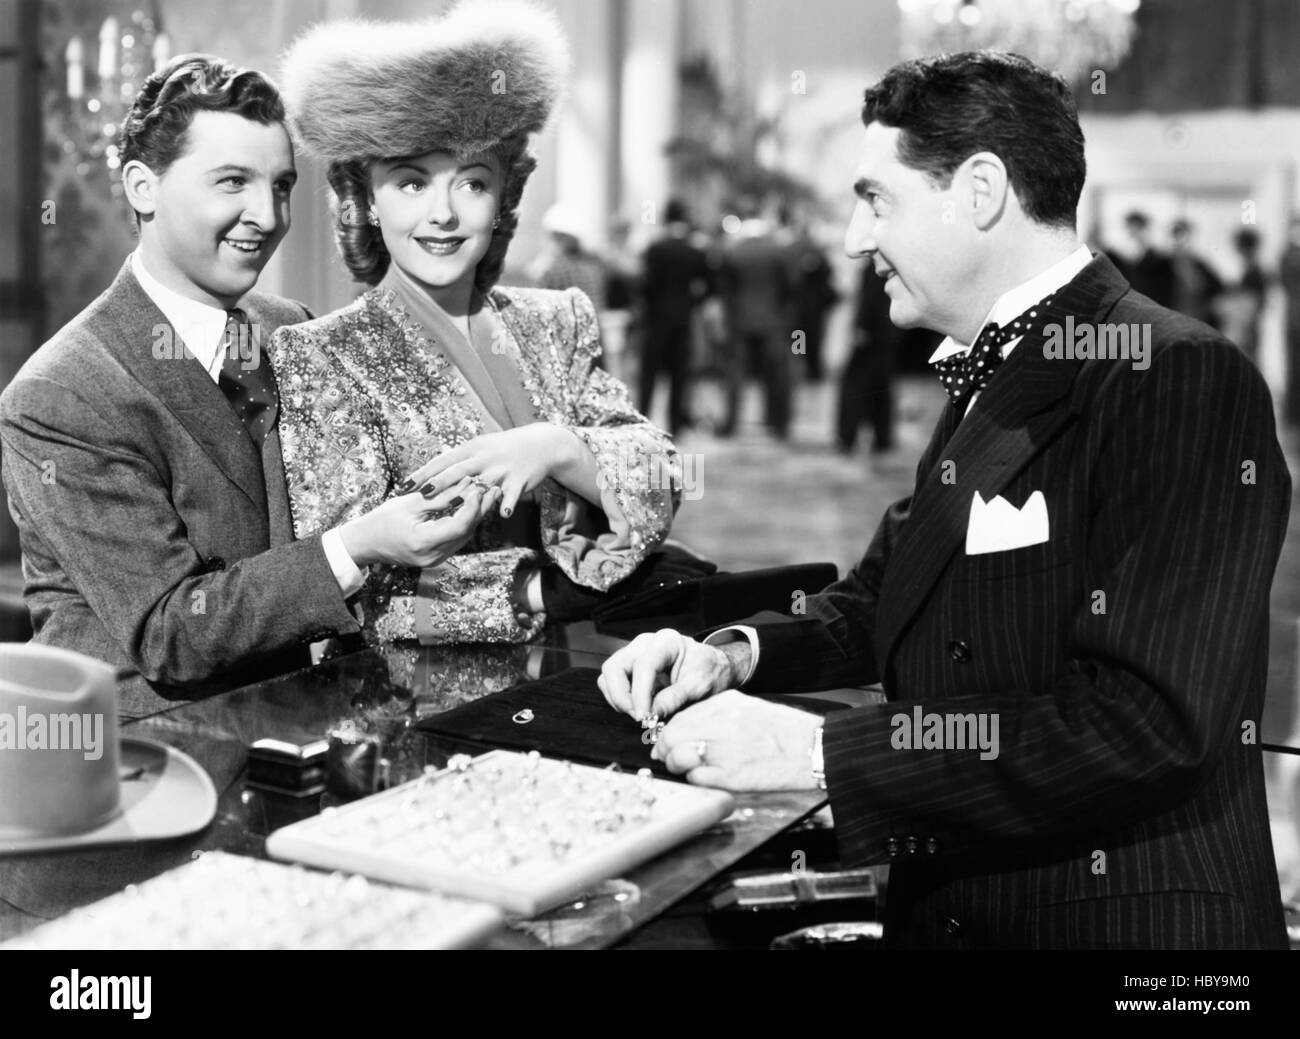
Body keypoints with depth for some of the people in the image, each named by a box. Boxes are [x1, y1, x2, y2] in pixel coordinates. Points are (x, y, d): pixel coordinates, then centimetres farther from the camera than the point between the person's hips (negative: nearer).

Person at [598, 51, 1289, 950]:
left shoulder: (1183, 379, -16)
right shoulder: (984, 380, 12)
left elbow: (1144, 723, -24)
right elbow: (884, 602, 17)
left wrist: (815, 750, -23)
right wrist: (735, 654, -2)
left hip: (1118, 918, -7)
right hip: (947, 907, 7)